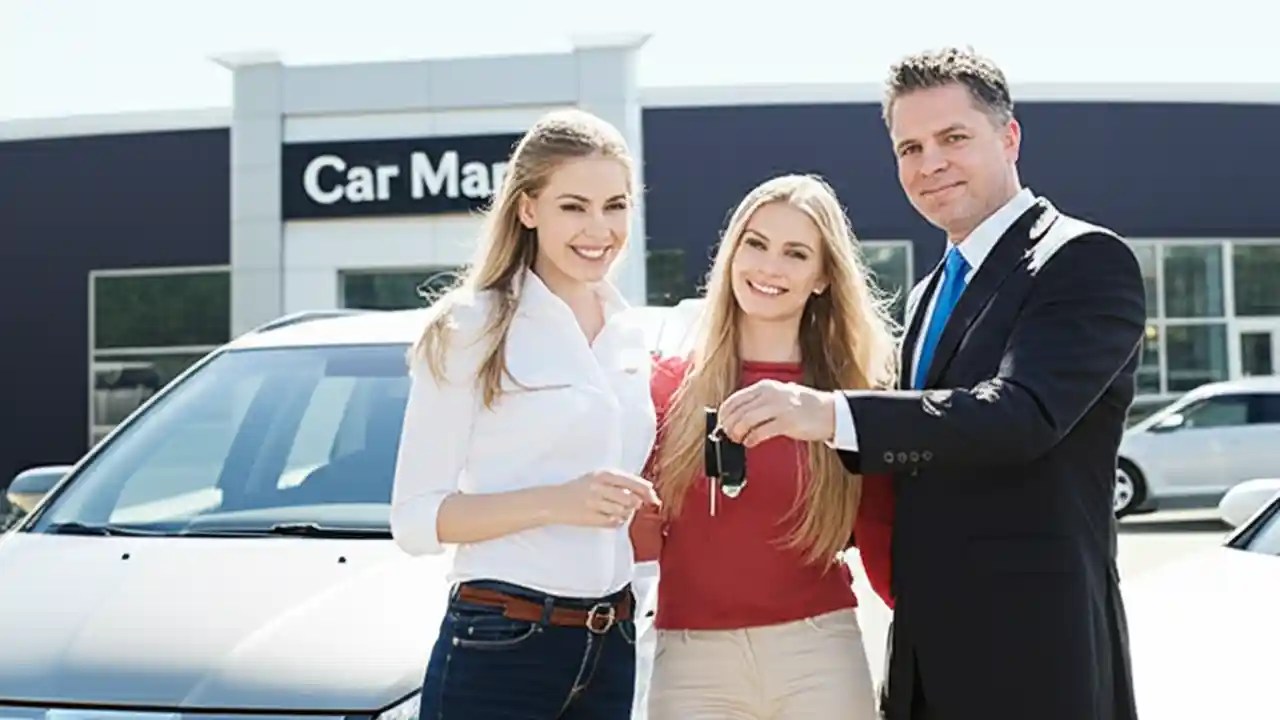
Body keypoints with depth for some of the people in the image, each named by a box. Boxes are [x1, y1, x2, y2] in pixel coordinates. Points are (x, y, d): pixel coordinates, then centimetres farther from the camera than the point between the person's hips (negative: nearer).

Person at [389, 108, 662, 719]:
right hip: (498, 652, -5)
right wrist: (555, 502, -22)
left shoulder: (629, 335, 10)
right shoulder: (472, 328, -7)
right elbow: (415, 519, -12)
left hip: (611, 650, 6)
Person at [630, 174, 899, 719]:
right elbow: (643, 543, 3)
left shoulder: (855, 394, 1)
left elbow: (884, 548, 4)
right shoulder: (670, 385, 2)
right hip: (691, 662, 1)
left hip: (819, 655, 0)